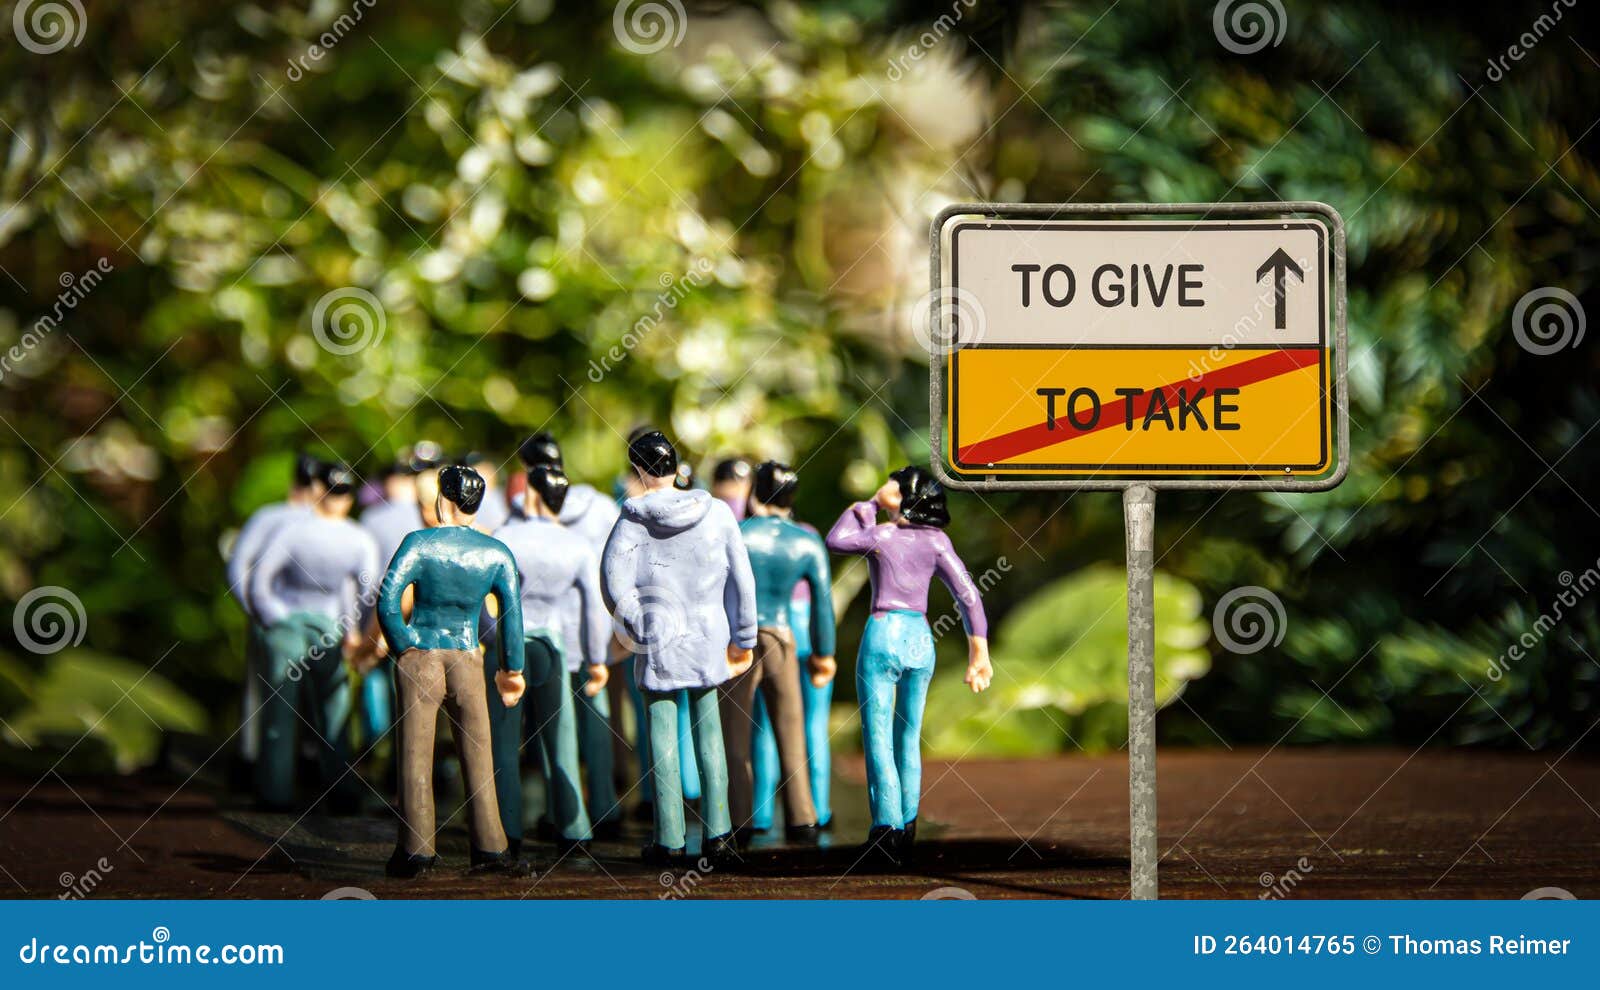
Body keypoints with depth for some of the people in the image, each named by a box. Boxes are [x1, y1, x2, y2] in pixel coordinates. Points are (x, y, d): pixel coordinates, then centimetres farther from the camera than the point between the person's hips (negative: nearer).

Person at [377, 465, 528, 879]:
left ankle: (416, 851, 3)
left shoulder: (419, 543, -6)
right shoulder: (497, 553, 2)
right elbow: (513, 612, 1)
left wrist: (402, 646, -3)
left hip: (419, 659, -2)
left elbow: (387, 600, -15)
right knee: (478, 756, 8)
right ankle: (490, 849, 7)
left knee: (416, 756, 3)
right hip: (467, 661, 2)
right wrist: (512, 670, 9)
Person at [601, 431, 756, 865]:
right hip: (707, 635, 2)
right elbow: (742, 580, 2)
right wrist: (743, 639, 10)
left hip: (656, 640, -2)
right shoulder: (716, 512, -1)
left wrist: (636, 626, 0)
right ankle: (717, 834, 5)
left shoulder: (634, 519, -8)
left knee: (663, 738, 4)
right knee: (709, 735, 8)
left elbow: (613, 581, -14)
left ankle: (669, 839, 5)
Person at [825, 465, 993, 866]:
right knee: (910, 738, 14)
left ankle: (887, 827, -8)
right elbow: (968, 596, -2)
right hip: (921, 638, 4)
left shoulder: (879, 535, -9)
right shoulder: (936, 541, 2)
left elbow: (835, 540, 6)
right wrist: (979, 651, 0)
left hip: (883, 635, -4)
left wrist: (866, 507, 7)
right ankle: (907, 827, 15)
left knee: (878, 737, 0)